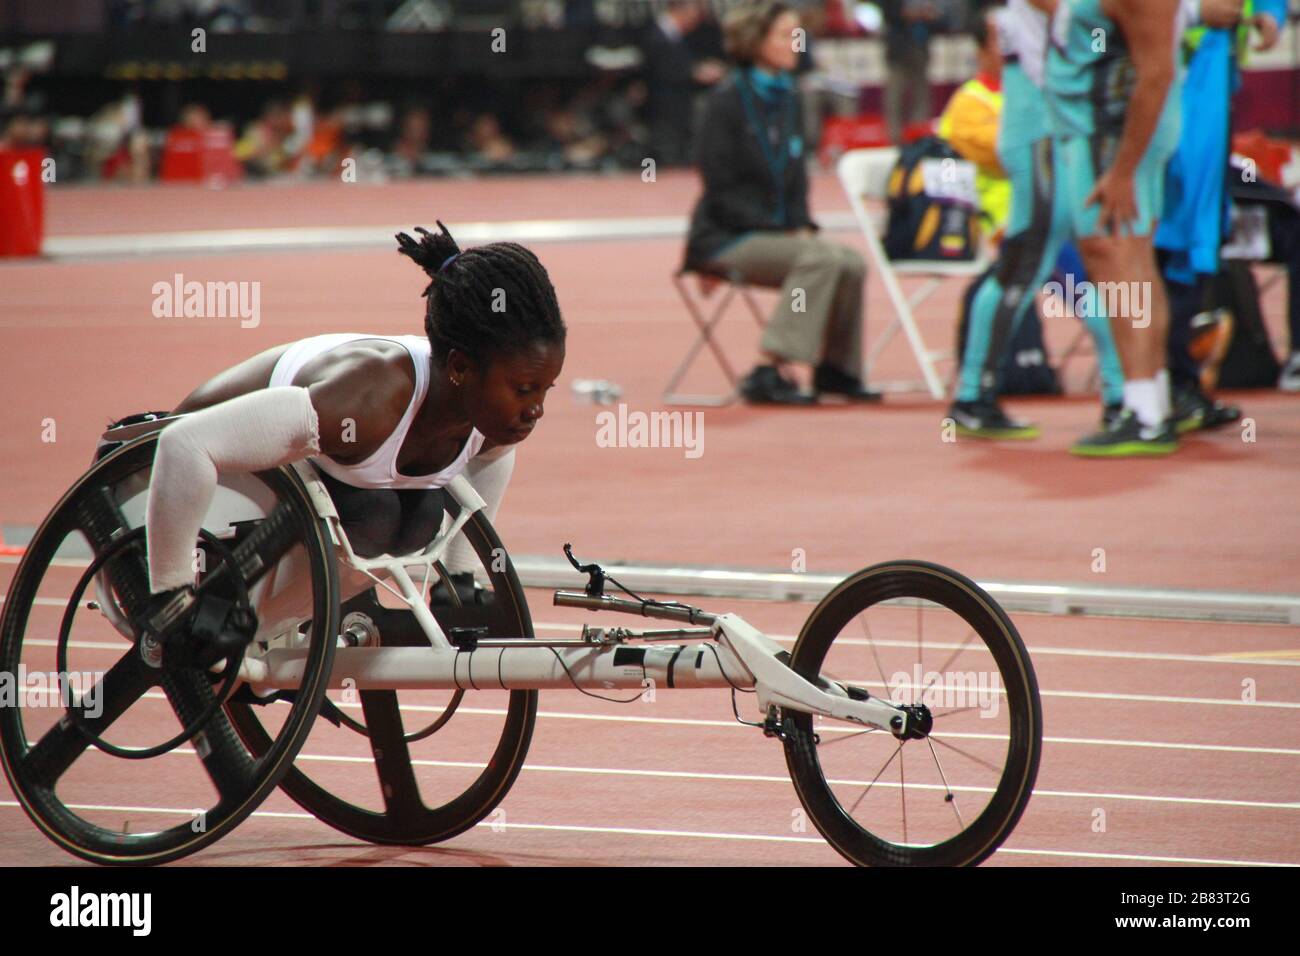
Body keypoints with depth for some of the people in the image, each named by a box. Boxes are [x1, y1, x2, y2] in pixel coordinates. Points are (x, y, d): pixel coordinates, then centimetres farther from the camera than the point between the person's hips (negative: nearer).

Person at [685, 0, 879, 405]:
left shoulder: (787, 98, 13)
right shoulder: (727, 100, -10)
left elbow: (796, 178, 19)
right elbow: (723, 190, -14)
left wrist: (802, 226, -1)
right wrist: (783, 231, -18)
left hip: (775, 232, 7)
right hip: (724, 238, -7)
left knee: (851, 264, -15)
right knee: (821, 258, -29)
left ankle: (836, 368, 1)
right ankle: (769, 371, -30)